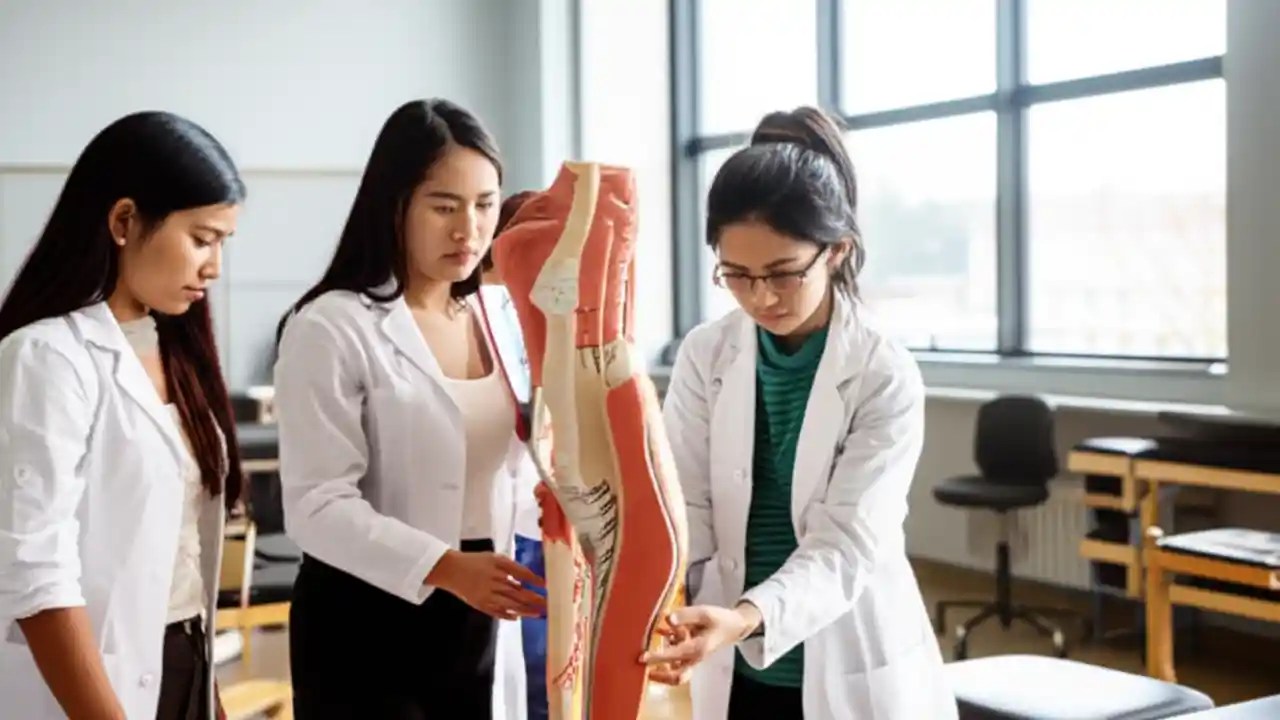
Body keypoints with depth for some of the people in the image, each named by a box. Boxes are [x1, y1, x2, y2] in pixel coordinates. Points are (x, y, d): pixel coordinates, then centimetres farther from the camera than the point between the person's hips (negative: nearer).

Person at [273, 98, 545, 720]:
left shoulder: (500, 324, 8)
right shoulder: (332, 326, -12)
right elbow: (317, 506, -19)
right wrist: (444, 568, -29)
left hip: (479, 621, 6)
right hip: (368, 623, -6)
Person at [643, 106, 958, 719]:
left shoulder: (886, 376, -13)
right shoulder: (705, 356, -2)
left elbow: (847, 544, -19)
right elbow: (684, 507, -5)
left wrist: (748, 616, -37)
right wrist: (661, 612, -24)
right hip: (735, 670, 3)